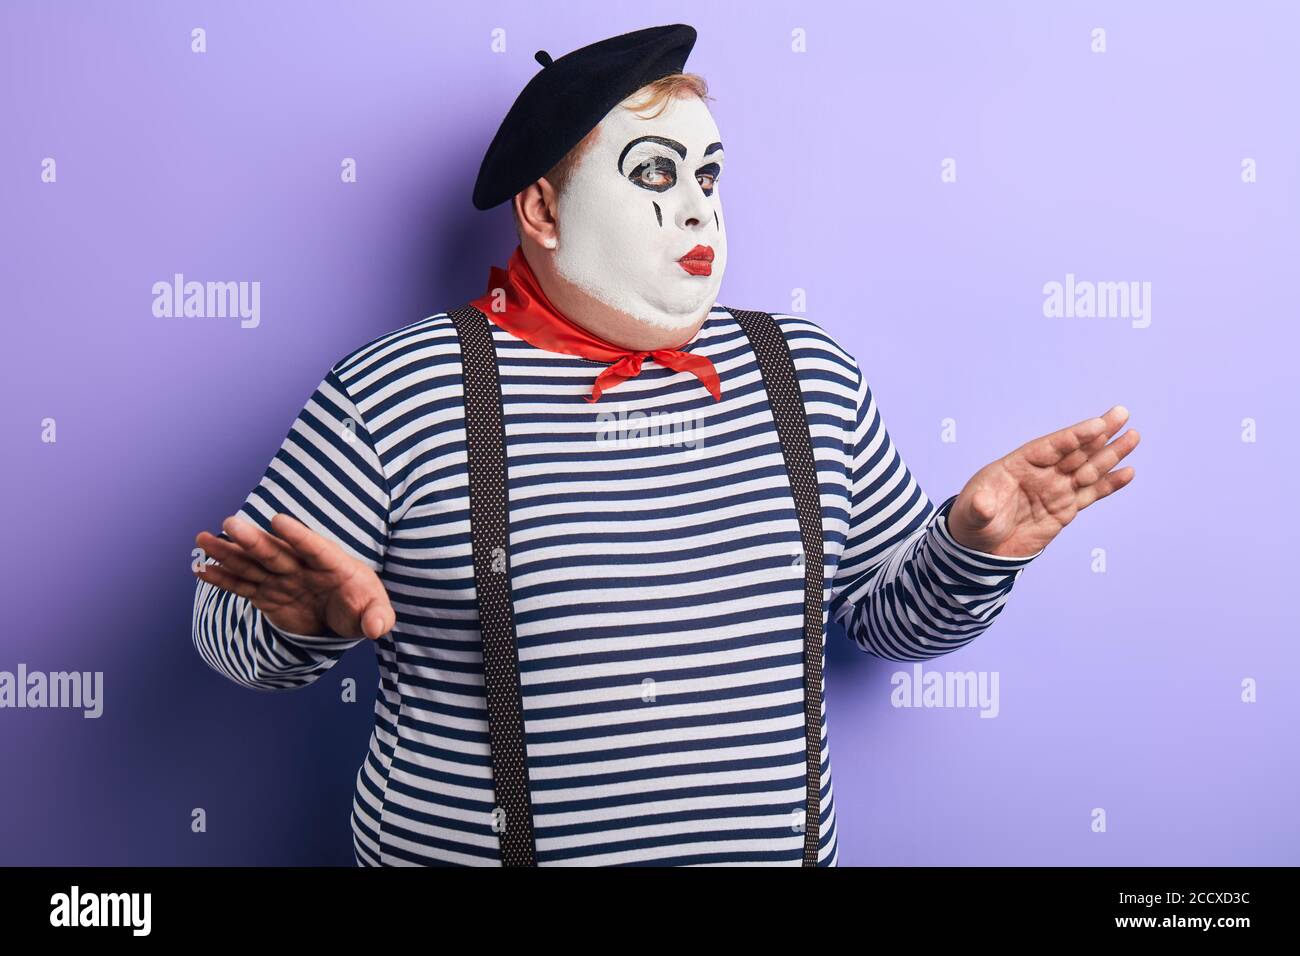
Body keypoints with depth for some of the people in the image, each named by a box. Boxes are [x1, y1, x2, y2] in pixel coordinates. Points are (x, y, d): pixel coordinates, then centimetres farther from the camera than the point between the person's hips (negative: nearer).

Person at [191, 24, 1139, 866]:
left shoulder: (809, 374, 1)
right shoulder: (394, 394, -9)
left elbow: (891, 611, 8)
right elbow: (238, 622, -5)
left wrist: (973, 551, -11)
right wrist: (312, 617, -25)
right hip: (464, 843, -2)